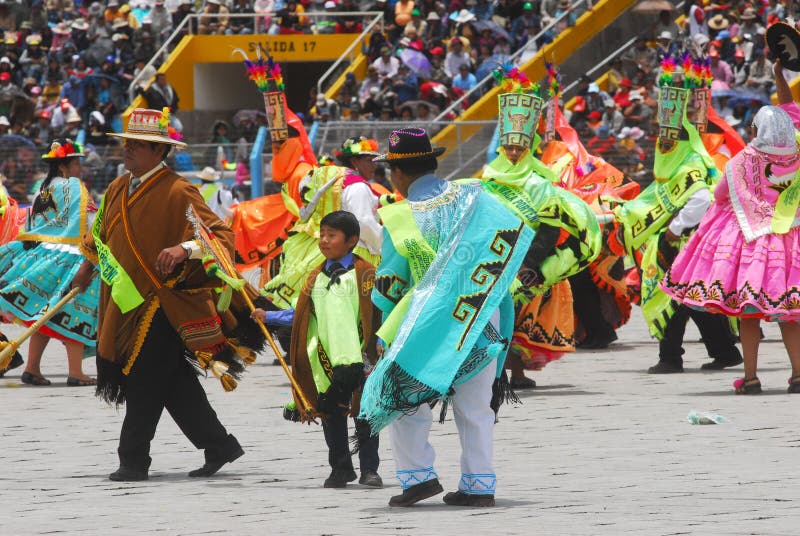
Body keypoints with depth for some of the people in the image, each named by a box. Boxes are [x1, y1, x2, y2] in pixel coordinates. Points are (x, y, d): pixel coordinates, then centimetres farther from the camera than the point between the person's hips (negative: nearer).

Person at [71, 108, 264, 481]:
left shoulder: (177, 192, -15)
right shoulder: (119, 188, 10)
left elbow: (220, 236, -22)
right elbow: (102, 232, 29)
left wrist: (184, 249, -38)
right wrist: (87, 268, 37)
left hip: (163, 305, -8)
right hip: (130, 303, 8)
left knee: (144, 383, -6)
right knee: (175, 384, 12)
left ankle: (133, 461, 0)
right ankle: (218, 446, 21)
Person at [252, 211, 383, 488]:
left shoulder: (364, 273, -4)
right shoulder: (316, 277, 12)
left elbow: (379, 312, -5)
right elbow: (302, 314, 19)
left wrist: (380, 346, -12)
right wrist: (268, 316, 13)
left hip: (358, 358, -5)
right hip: (327, 361, 5)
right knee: (331, 414, 8)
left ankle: (369, 470, 8)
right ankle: (340, 468, 20)